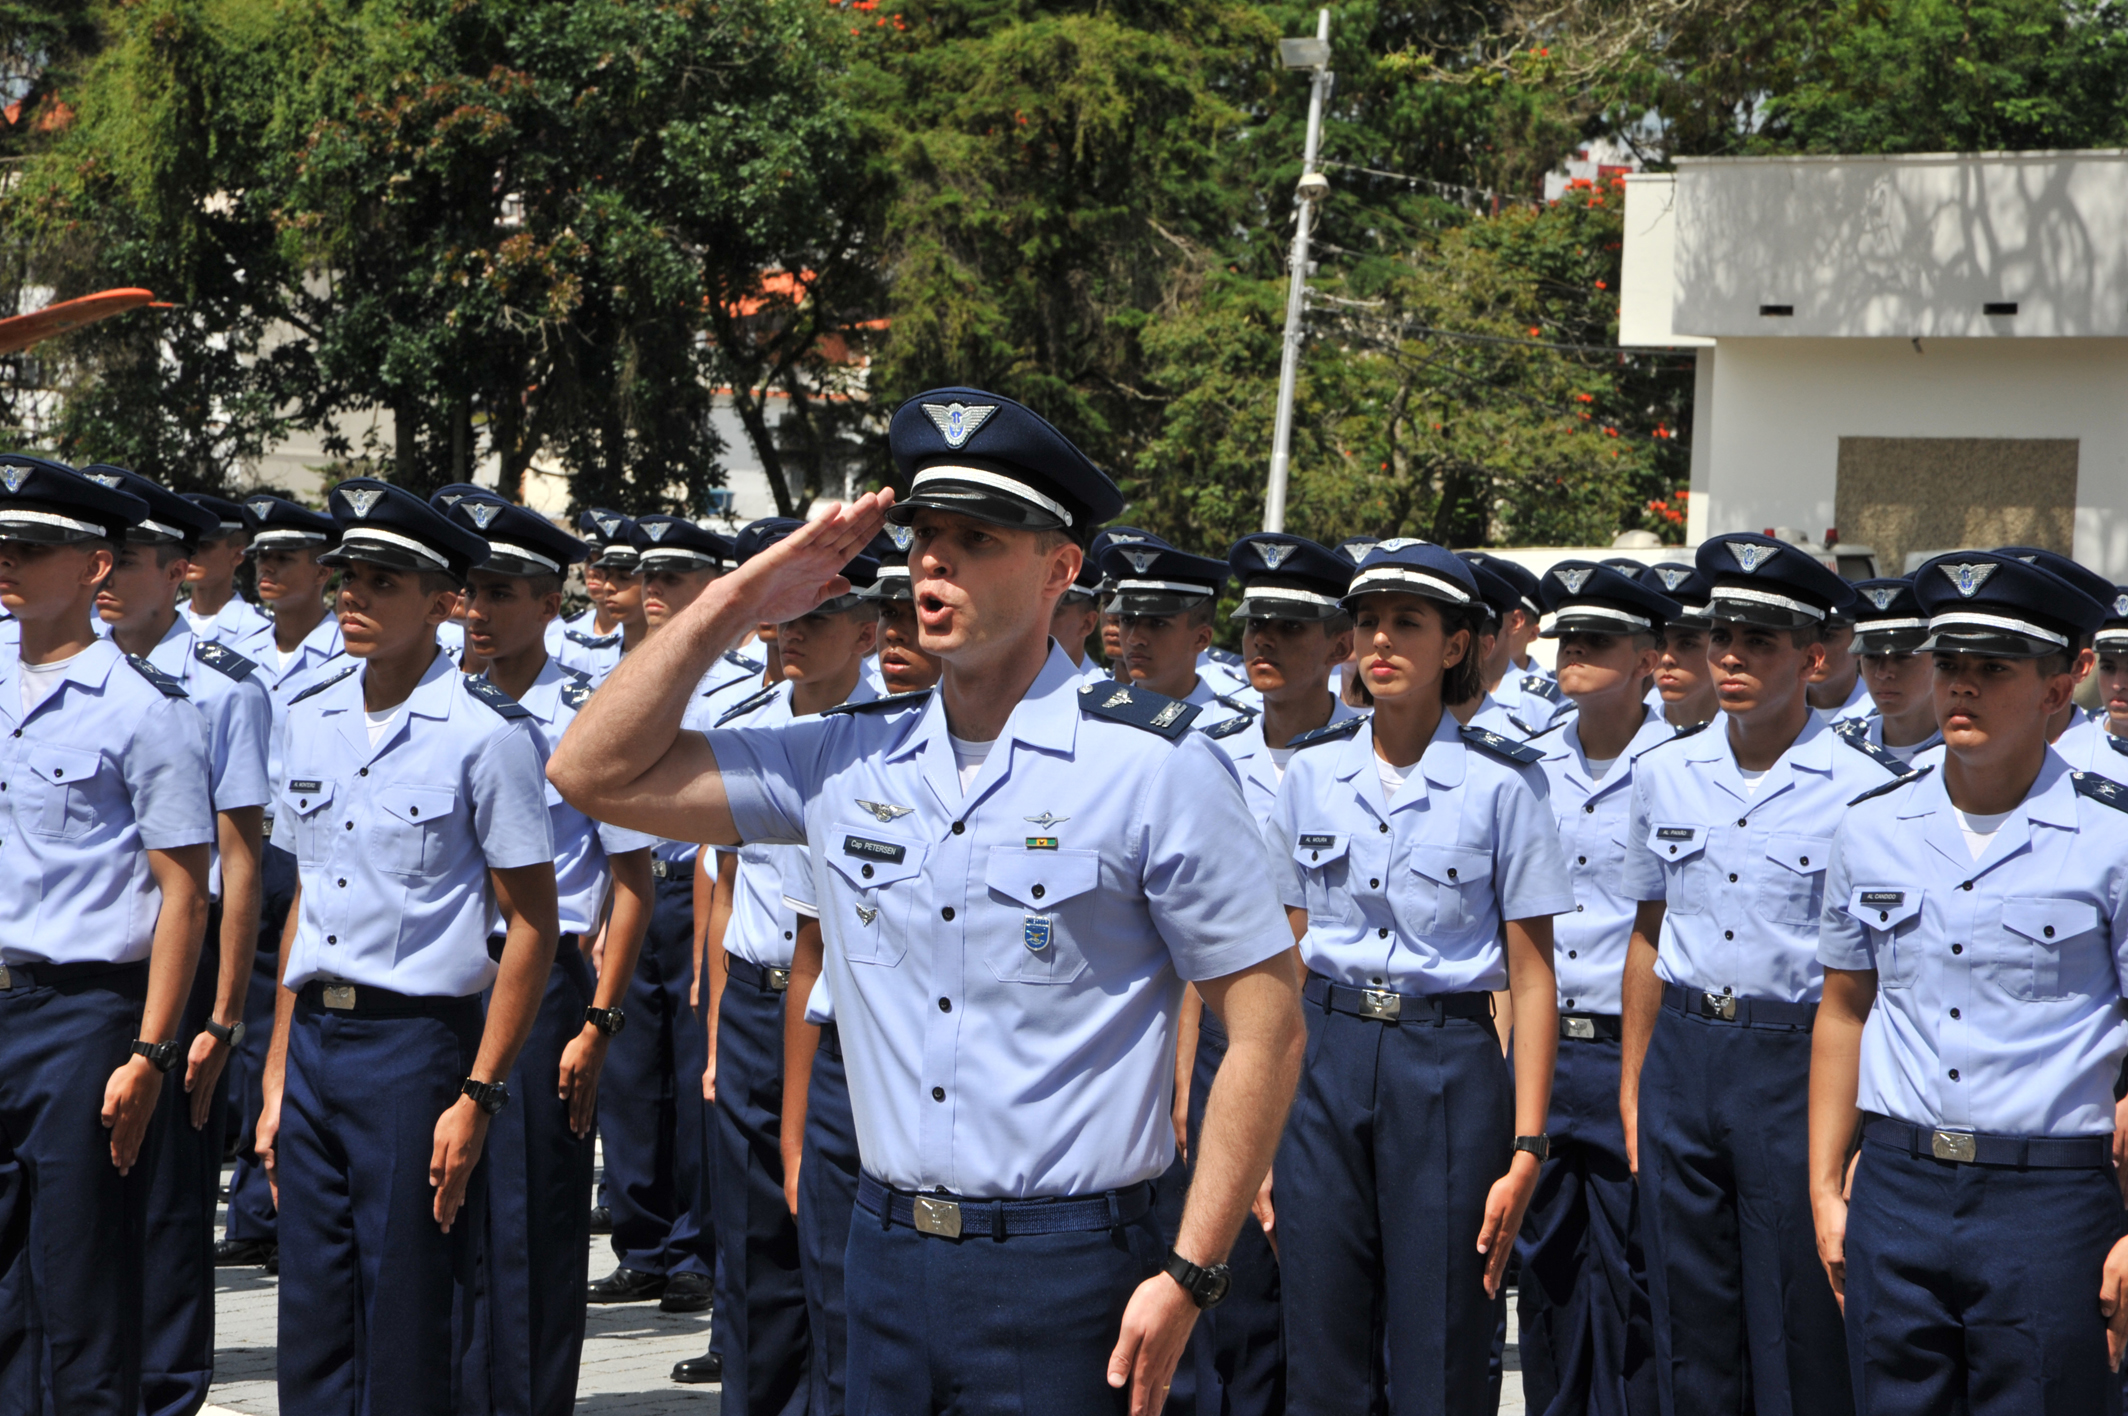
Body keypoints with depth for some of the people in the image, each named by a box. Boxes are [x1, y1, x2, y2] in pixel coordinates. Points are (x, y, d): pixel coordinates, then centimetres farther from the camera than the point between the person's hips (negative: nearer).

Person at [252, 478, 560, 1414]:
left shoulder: (486, 732, -9)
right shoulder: (309, 717, 10)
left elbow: (532, 925, -9)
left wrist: (478, 1097, -13)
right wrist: (278, 1075, 13)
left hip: (419, 1040, -6)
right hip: (316, 1036, 6)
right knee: (313, 1335, 10)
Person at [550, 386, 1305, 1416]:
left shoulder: (1154, 764, -8)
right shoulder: (851, 759, 7)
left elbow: (1266, 1026, -7)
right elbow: (596, 773, 9)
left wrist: (1188, 1277, -12)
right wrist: (742, 597, 2)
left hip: (1066, 1279, -5)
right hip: (887, 1256, 5)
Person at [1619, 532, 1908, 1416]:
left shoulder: (1860, 790, -8)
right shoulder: (1663, 775, 6)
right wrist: (1633, 1086, 13)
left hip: (1799, 1061, -4)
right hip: (1681, 1054, 4)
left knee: (1799, 1334, 1)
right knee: (1690, 1320, 11)